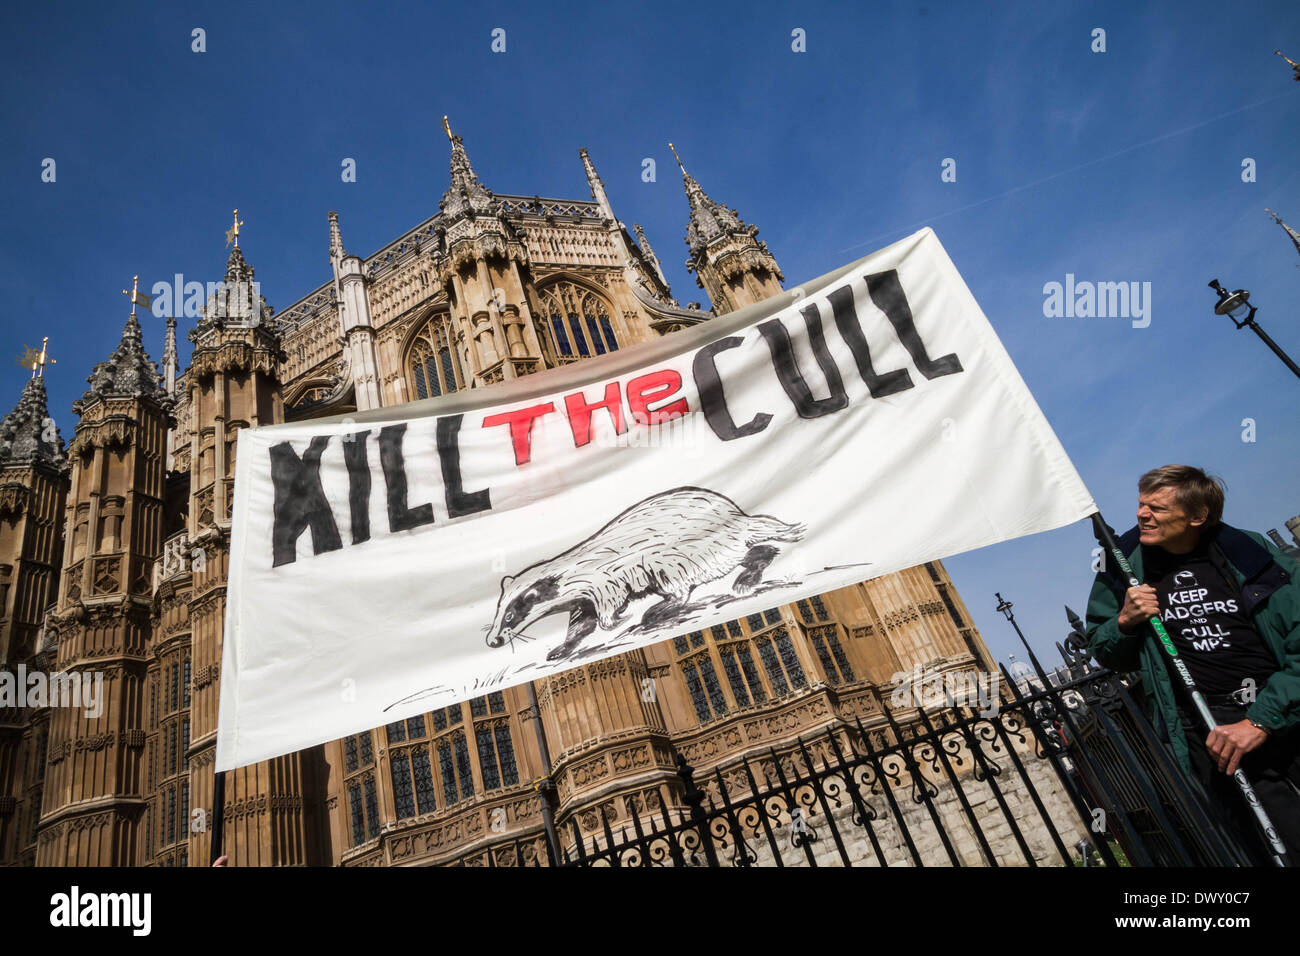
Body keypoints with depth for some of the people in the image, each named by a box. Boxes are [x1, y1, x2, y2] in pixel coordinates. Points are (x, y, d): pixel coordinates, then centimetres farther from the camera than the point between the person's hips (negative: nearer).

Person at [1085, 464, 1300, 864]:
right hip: (1210, 730, -1)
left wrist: (1261, 721, -15)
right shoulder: (1124, 567, 2)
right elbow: (1102, 652, 13)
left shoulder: (1250, 554, -2)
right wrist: (1124, 622, -8)